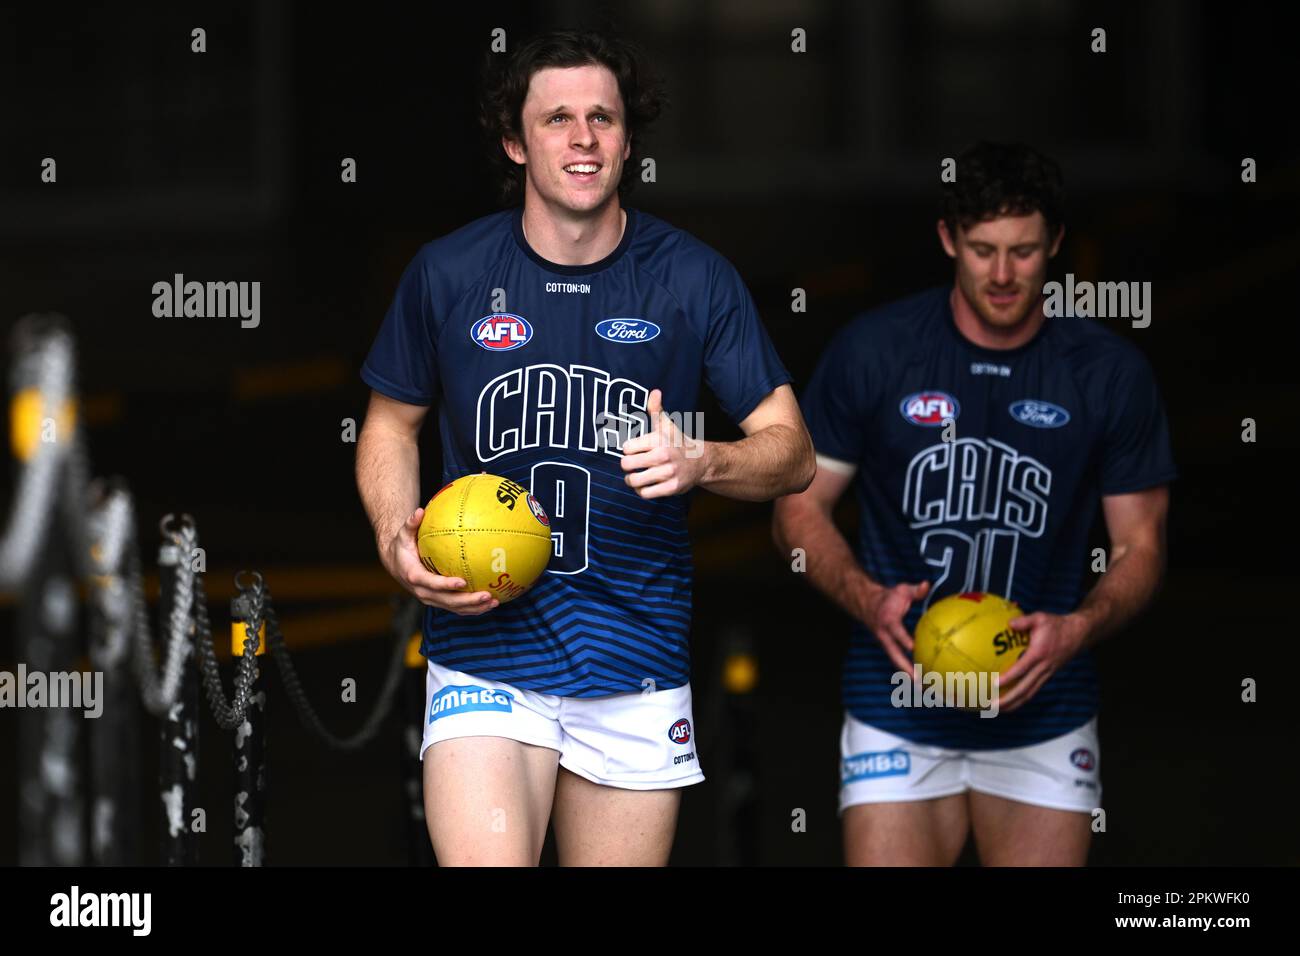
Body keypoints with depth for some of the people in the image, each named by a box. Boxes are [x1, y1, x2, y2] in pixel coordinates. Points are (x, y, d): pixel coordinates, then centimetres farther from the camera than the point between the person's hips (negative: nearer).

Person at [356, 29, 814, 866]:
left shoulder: (694, 278, 1)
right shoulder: (448, 273, 2)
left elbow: (793, 453, 2)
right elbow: (392, 422, 16)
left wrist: (702, 462, -20)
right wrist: (397, 539, -4)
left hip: (637, 664, 1)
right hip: (486, 642, -1)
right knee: (485, 862, -19)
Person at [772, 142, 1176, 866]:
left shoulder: (1111, 372, -1)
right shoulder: (872, 350, -3)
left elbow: (1140, 546, 4)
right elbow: (799, 509, 4)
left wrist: (1077, 629, -16)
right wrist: (868, 601, -15)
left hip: (1045, 715, 1)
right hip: (900, 712, -1)